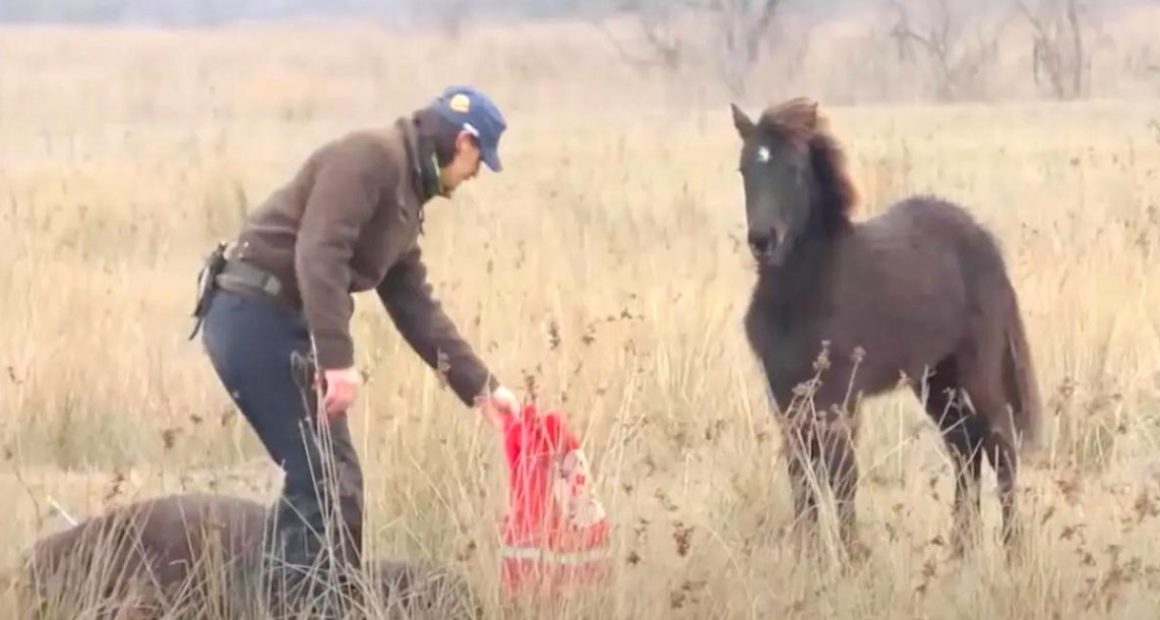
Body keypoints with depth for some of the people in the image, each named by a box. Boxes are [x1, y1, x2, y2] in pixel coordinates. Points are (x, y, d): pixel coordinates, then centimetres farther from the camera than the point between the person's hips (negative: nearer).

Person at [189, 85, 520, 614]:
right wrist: (337, 358, -26)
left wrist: (479, 386, 22)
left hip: (284, 326, 10)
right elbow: (318, 254, -22)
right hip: (255, 318, -10)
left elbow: (417, 308, 25)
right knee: (322, 478, -9)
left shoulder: (406, 200, 20)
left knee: (334, 479, 11)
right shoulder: (370, 156, -11)